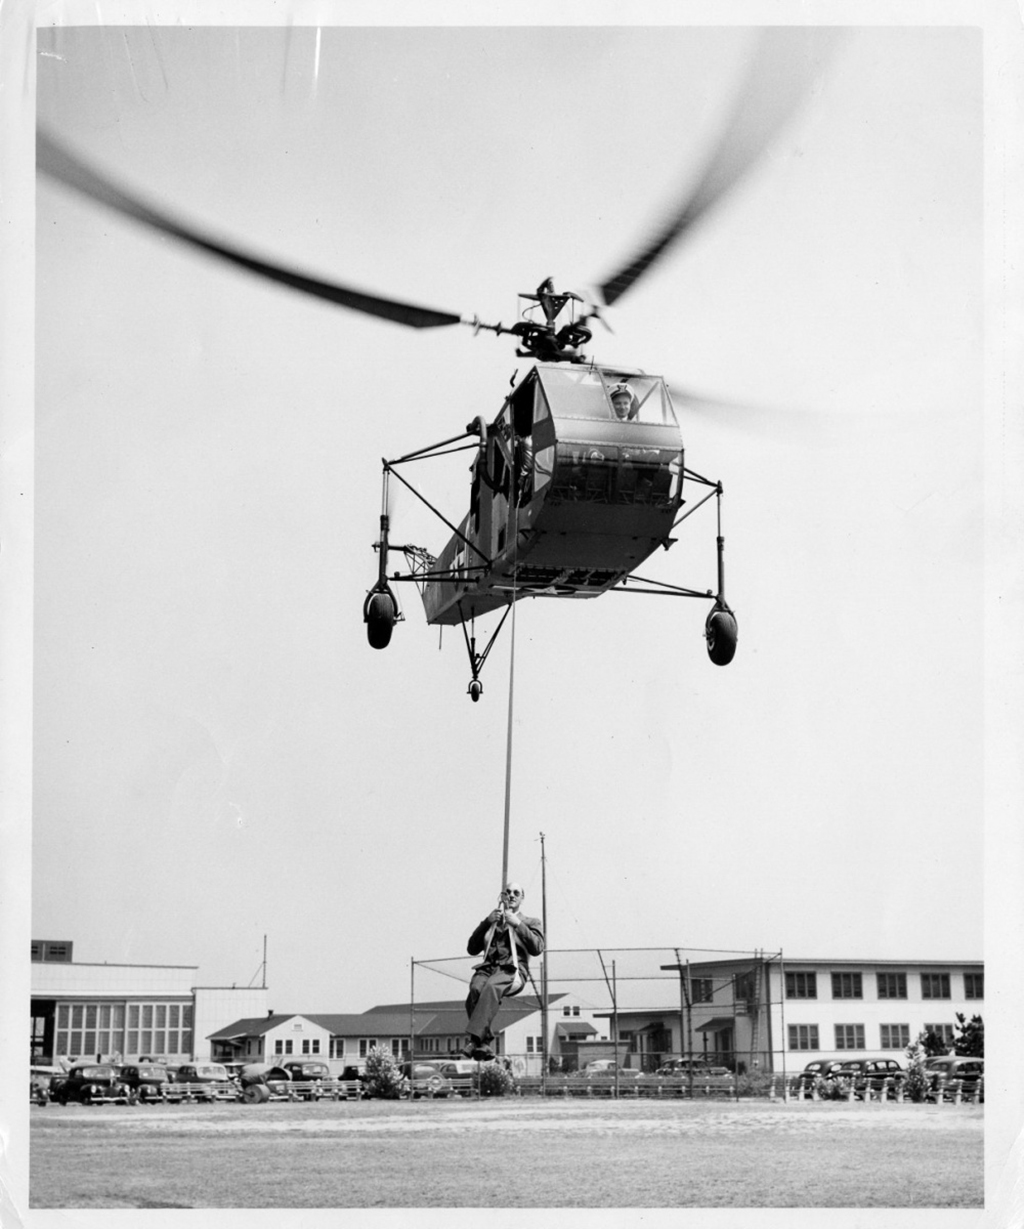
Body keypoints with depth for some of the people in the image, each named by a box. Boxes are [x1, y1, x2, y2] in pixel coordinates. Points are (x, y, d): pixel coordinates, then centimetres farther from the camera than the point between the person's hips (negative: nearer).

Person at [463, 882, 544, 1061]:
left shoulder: (530, 922, 22)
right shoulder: (491, 922, 31)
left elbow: (537, 948, 3)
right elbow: (472, 949, 19)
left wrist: (517, 924, -2)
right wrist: (486, 923, 9)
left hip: (512, 970, -3)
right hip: (488, 968, 3)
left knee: (491, 986, -38)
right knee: (476, 988, -34)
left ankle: (474, 1039, -48)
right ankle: (484, 1043, -36)